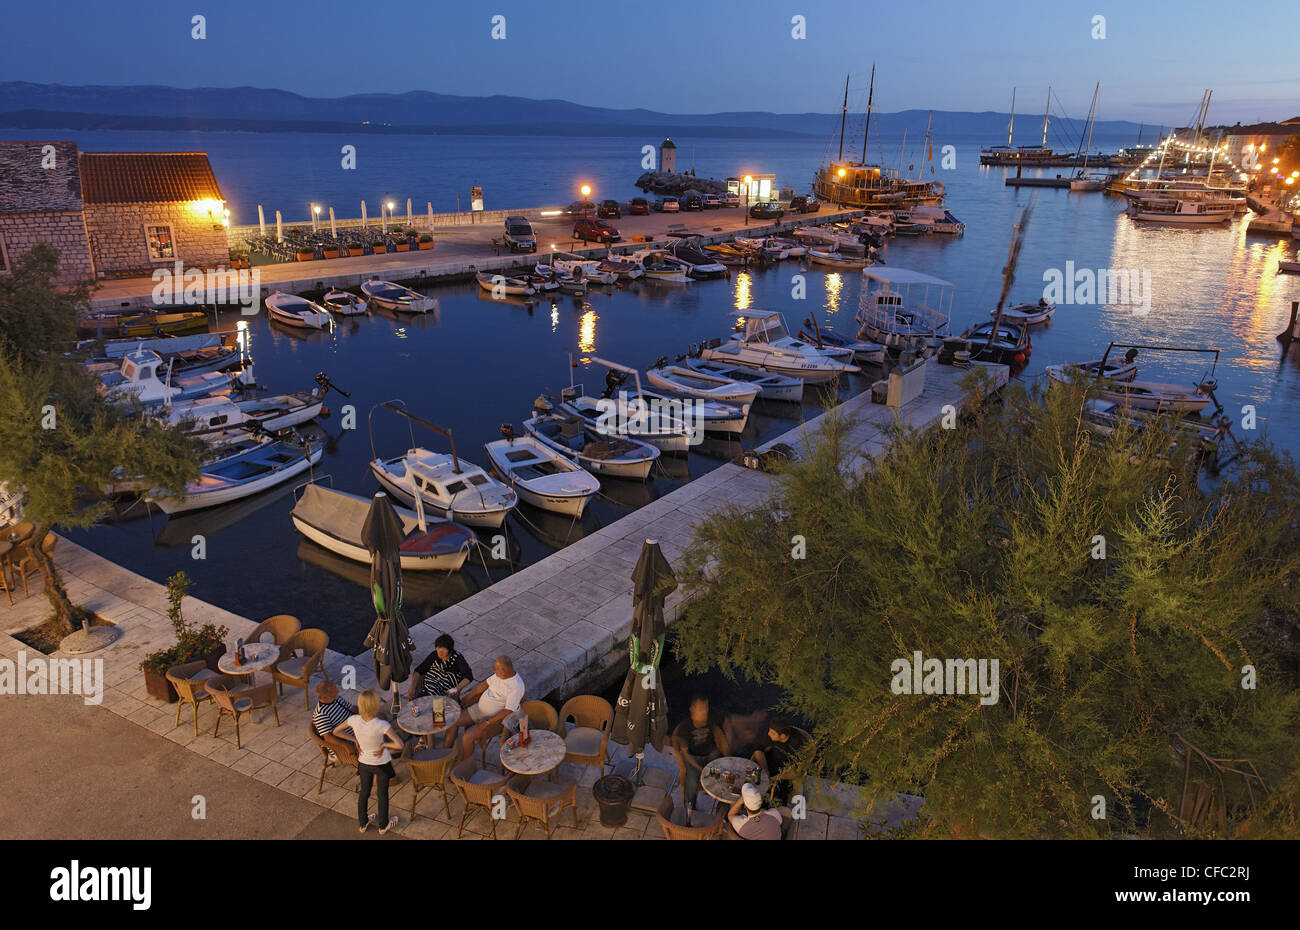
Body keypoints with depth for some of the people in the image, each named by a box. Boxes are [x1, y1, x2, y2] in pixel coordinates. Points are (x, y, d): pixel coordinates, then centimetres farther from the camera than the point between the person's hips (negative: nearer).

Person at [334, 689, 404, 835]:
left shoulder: (354, 720, -22)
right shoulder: (381, 725, -34)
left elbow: (336, 731, -4)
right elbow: (399, 745, -37)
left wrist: (355, 739, 1)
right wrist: (384, 744, -20)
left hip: (363, 762, 3)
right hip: (381, 763, -3)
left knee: (364, 791, 27)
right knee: (383, 794, 20)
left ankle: (363, 822, 48)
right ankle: (384, 825, 42)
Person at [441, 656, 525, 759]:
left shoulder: (516, 687, -27)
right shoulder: (498, 674, -4)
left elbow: (508, 711, -27)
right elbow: (485, 685, 10)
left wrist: (487, 723, -25)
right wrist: (464, 700, 13)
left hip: (494, 717, -8)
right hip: (479, 708, 8)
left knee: (468, 737, -23)